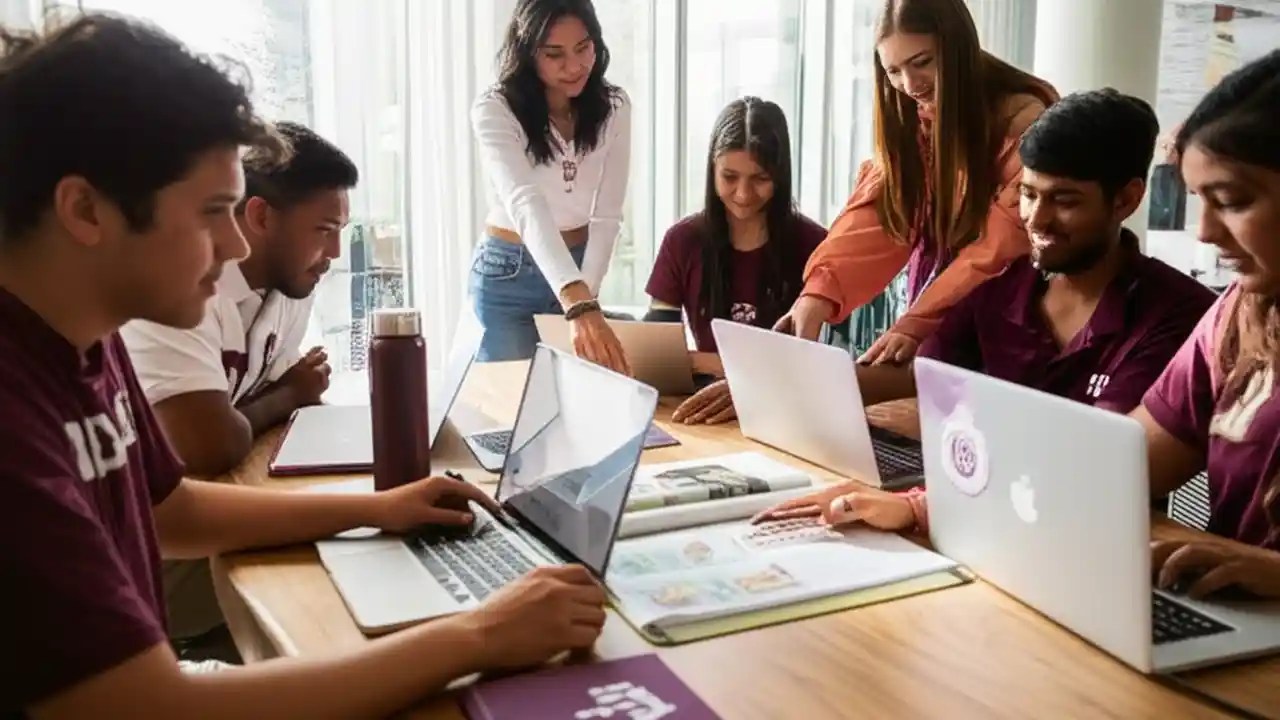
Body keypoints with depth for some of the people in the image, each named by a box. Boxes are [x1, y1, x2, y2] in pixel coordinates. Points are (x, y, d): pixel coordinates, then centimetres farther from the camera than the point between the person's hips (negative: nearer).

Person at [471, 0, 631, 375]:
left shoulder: (613, 106, -8)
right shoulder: (495, 110, -23)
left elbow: (607, 214, -8)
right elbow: (525, 204, -38)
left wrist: (587, 295, -20)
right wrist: (579, 304, -52)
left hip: (579, 265, 4)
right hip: (508, 273, -3)